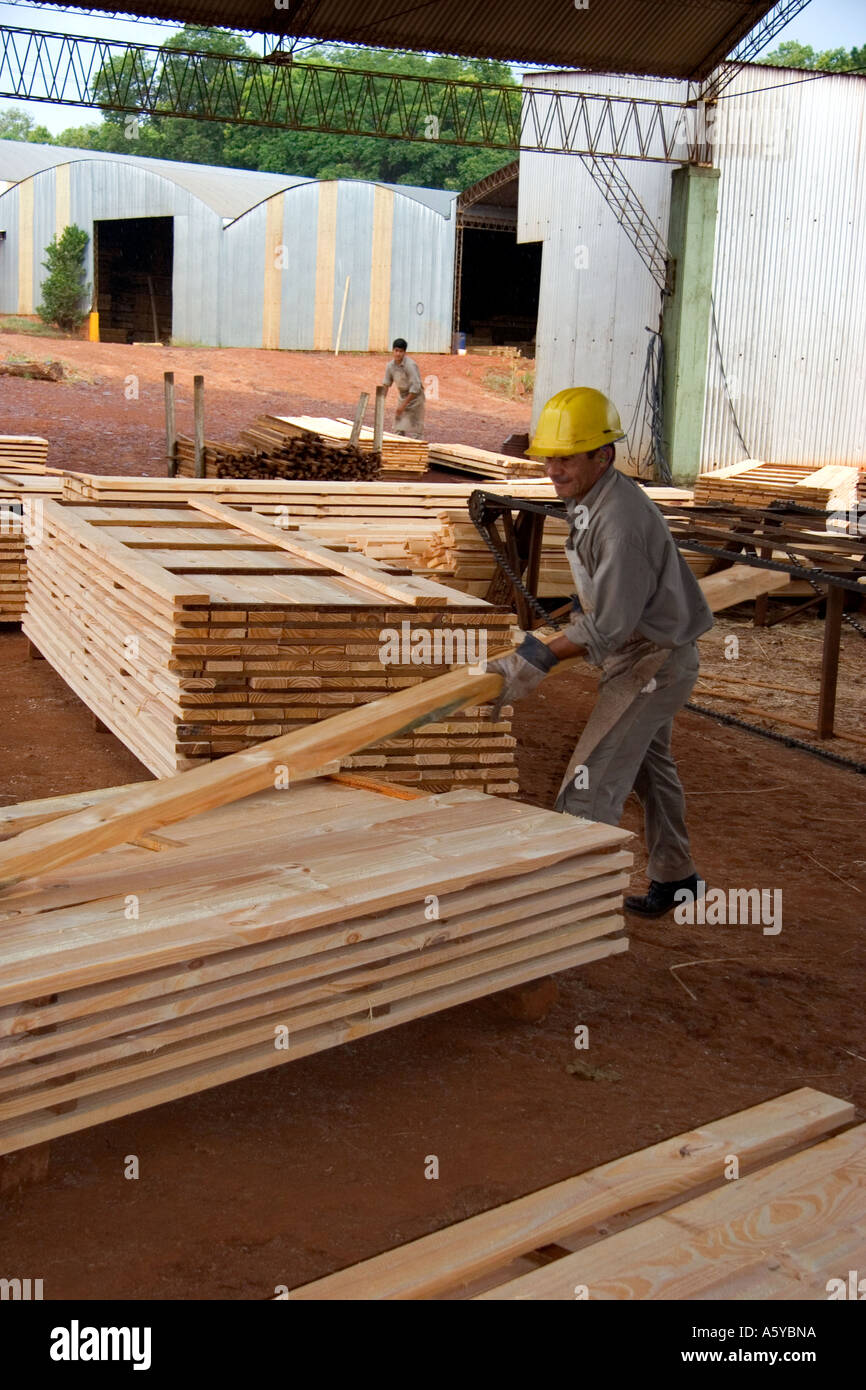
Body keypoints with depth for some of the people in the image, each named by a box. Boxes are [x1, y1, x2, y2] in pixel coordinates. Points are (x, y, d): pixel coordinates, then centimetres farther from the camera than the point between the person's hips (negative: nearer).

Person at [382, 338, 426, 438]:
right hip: (402, 397, 7)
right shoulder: (390, 365, -4)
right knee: (398, 430, 8)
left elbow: (415, 388, -25)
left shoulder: (410, 365, -24)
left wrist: (404, 404, -22)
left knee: (413, 431, -10)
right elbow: (386, 384, 7)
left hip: (414, 397, -7)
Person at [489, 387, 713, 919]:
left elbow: (611, 625, -29)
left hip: (654, 660, -11)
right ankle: (676, 879, 42)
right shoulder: (589, 498, 1)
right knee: (649, 765, 25)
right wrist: (586, 602, 16)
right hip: (639, 653, 11)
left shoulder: (621, 520, -29)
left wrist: (540, 659, -26)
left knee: (590, 782, -13)